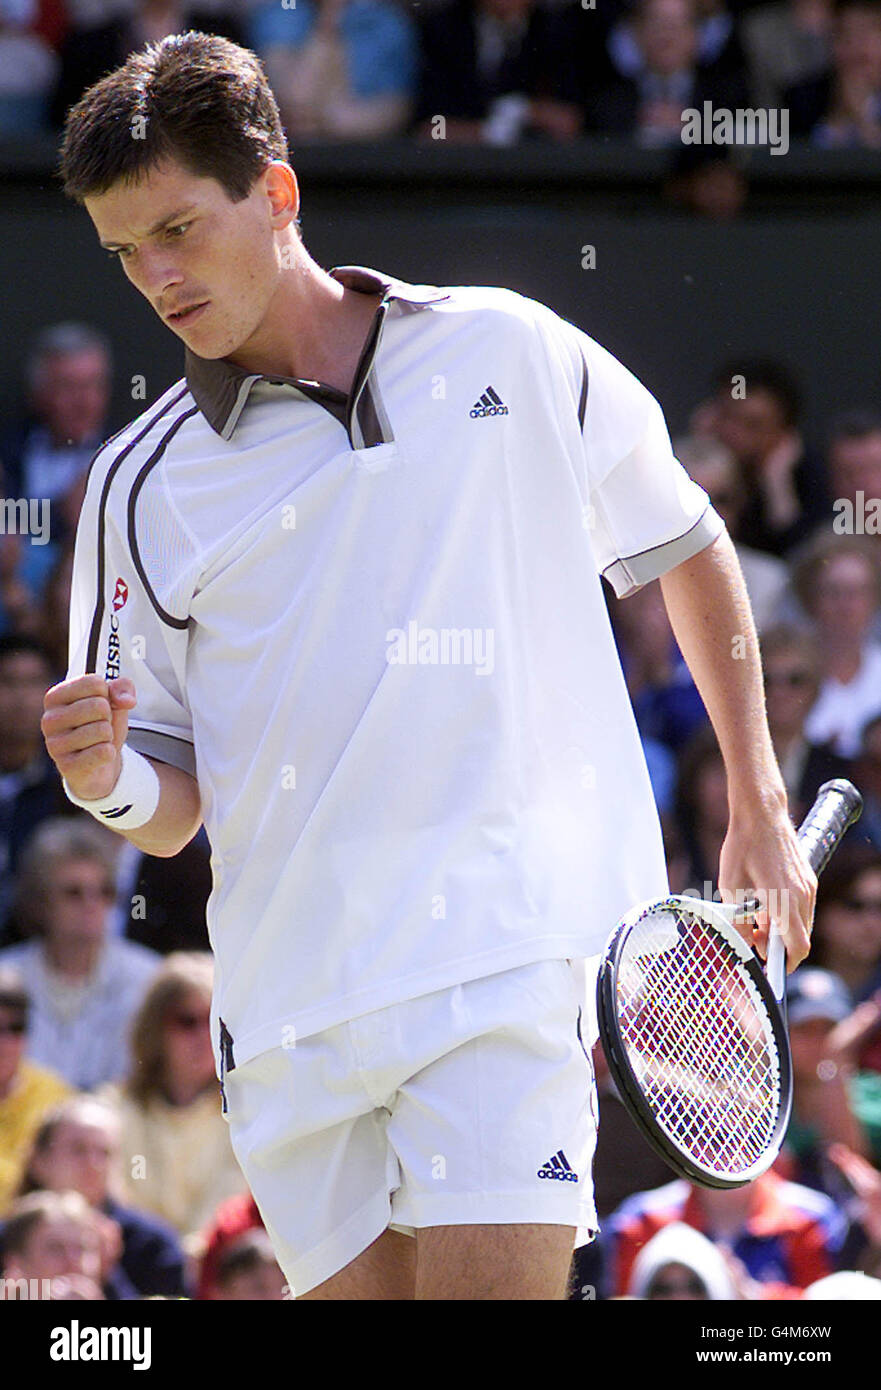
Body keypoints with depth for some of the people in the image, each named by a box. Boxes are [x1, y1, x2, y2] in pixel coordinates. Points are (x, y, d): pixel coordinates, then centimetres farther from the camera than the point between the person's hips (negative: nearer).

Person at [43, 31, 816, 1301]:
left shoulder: (507, 352, 7)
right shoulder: (141, 487, 8)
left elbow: (686, 547, 20)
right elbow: (176, 810, 11)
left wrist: (759, 811, 18)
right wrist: (108, 783, -13)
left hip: (515, 951, -2)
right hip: (293, 1006, 2)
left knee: (487, 1283, -18)